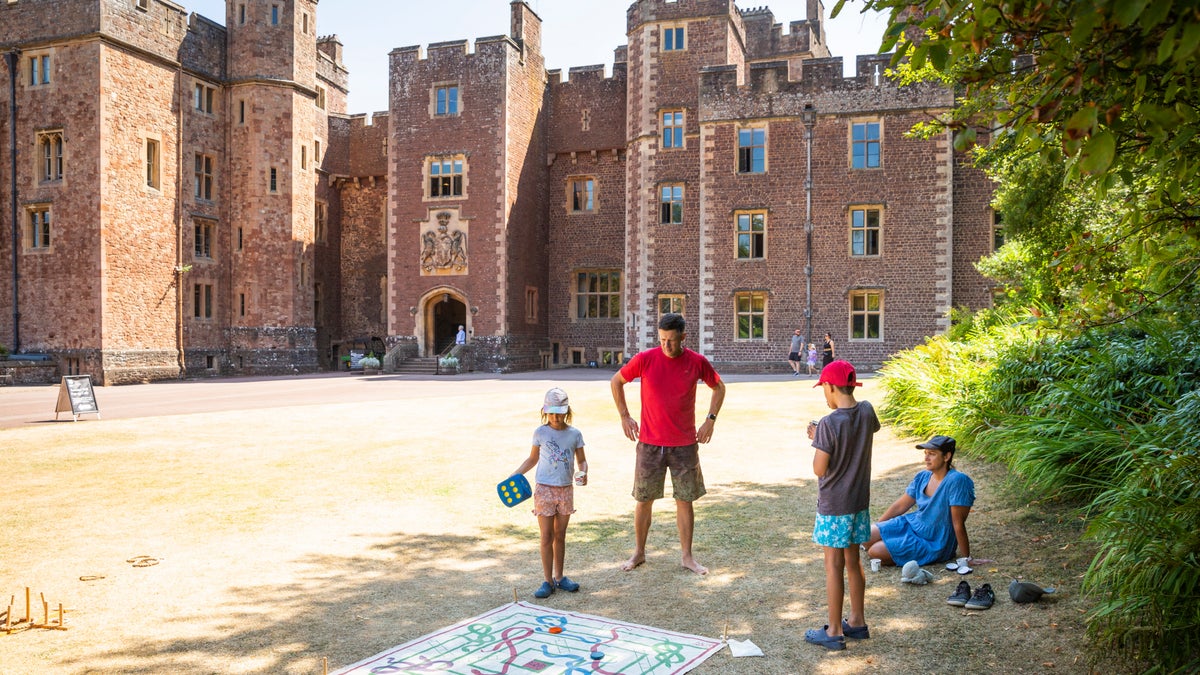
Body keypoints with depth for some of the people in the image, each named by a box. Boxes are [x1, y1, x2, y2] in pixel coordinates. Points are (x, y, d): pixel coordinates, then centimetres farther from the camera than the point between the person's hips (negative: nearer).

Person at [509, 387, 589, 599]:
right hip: (545, 489, -2)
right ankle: (548, 581, 8)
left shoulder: (574, 434, 0)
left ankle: (559, 577, 24)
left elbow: (581, 460, 7)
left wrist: (583, 473, -14)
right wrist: (514, 475, 1)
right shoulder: (540, 433, -3)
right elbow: (533, 459, 10)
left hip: (566, 490, 2)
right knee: (547, 536, 0)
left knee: (560, 536, 12)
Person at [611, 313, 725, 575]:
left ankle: (687, 556, 21)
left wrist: (710, 420, 3)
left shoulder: (697, 362, -5)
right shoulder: (645, 359, -9)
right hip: (650, 443, -1)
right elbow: (616, 381, 6)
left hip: (685, 444, 1)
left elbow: (719, 387, 13)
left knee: (685, 500, 7)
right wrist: (624, 417, 3)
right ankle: (639, 553, 24)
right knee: (644, 500, 7)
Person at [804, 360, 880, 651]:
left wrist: (815, 439, -4)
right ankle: (857, 621, 29)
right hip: (859, 501, 7)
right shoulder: (866, 411, -3)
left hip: (834, 506, -7)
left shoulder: (829, 424, -23)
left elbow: (819, 469, -19)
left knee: (834, 565, 2)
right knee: (852, 561, 17)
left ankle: (834, 632, 11)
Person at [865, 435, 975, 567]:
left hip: (933, 543, -7)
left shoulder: (956, 481, -25)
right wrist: (877, 527, 11)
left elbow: (958, 524, -23)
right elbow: (899, 506, 8)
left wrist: (966, 558, -18)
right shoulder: (922, 477, -2)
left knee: (875, 551, -17)